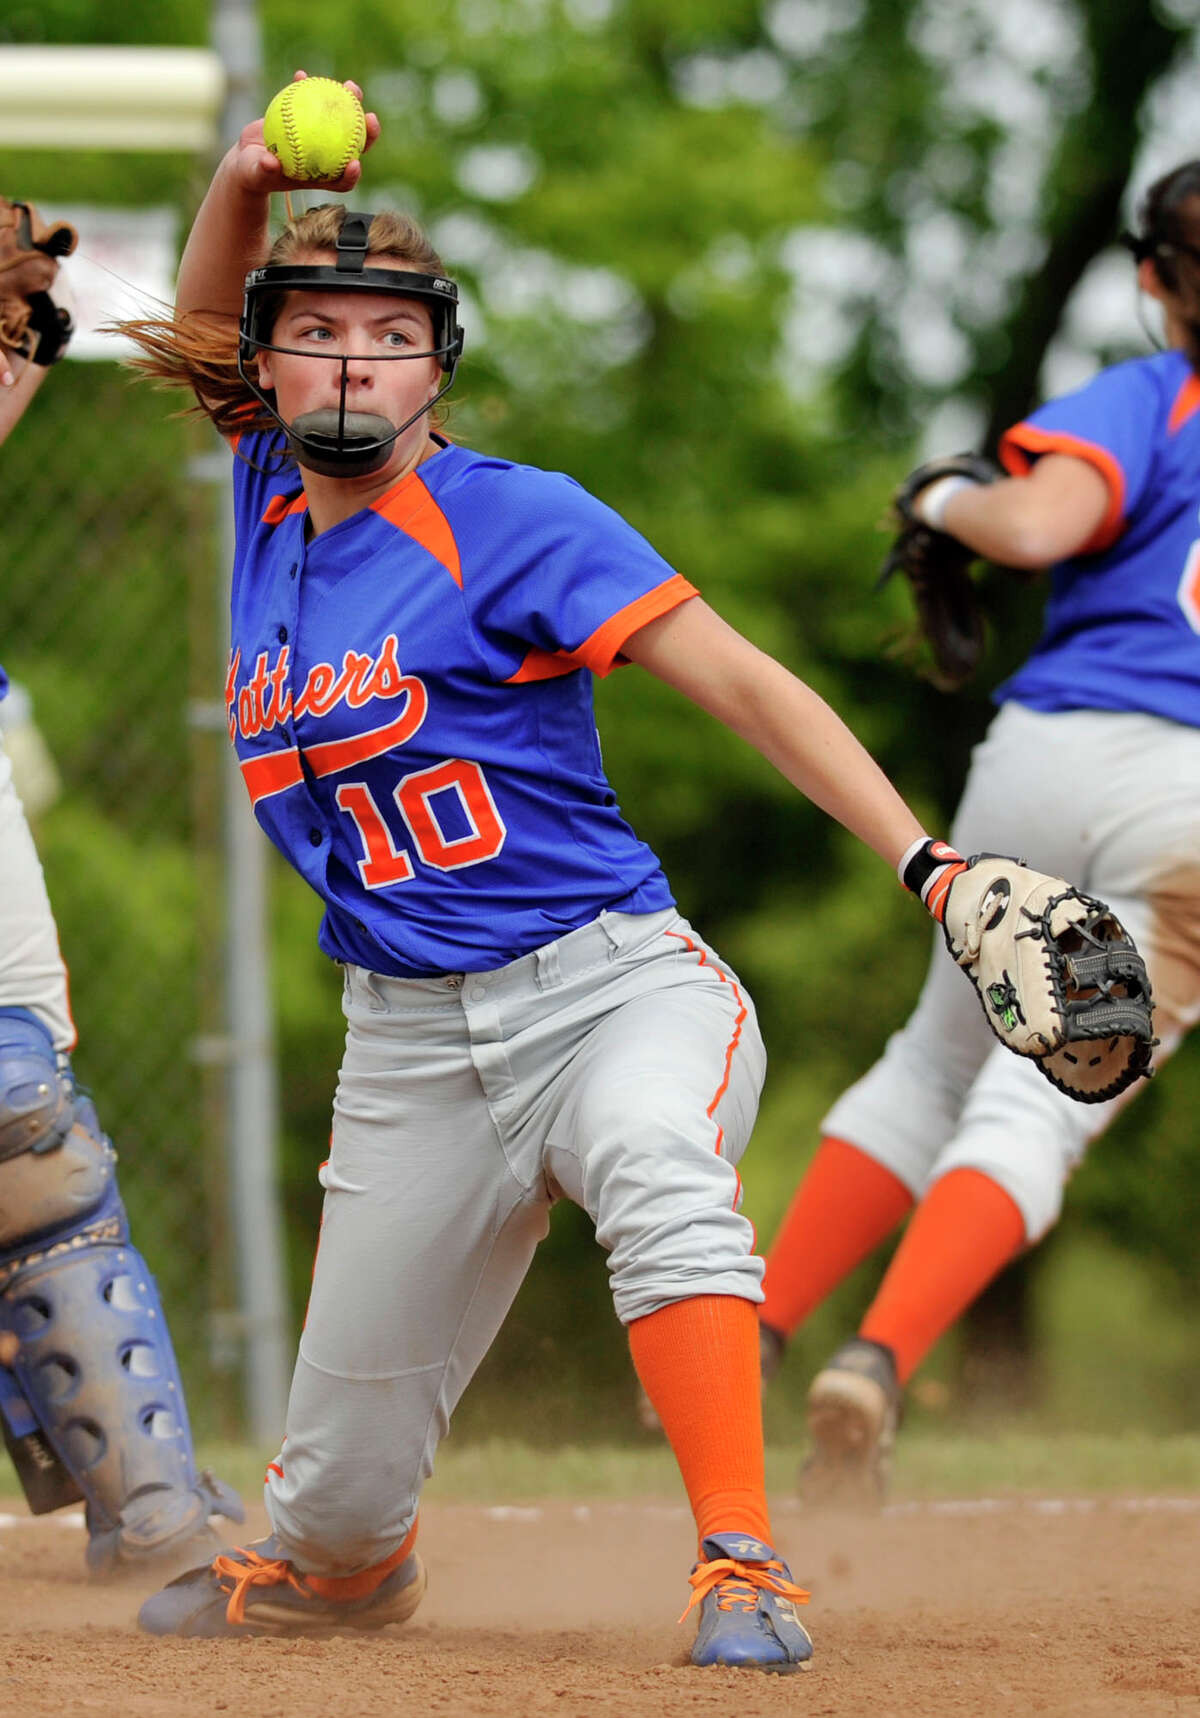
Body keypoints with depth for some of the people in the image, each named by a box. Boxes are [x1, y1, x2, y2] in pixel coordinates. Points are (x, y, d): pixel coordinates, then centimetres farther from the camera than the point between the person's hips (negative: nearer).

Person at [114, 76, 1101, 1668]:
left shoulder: (514, 521, -8)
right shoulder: (272, 498, 9)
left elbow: (739, 681, -13)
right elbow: (203, 334, 27)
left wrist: (925, 859, -25)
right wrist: (245, 181, 5)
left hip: (615, 985, -5)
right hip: (410, 1045, 5)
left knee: (659, 1175, -41)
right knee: (345, 1479, 4)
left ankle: (742, 1576, -39)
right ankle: (324, 1568, 40)